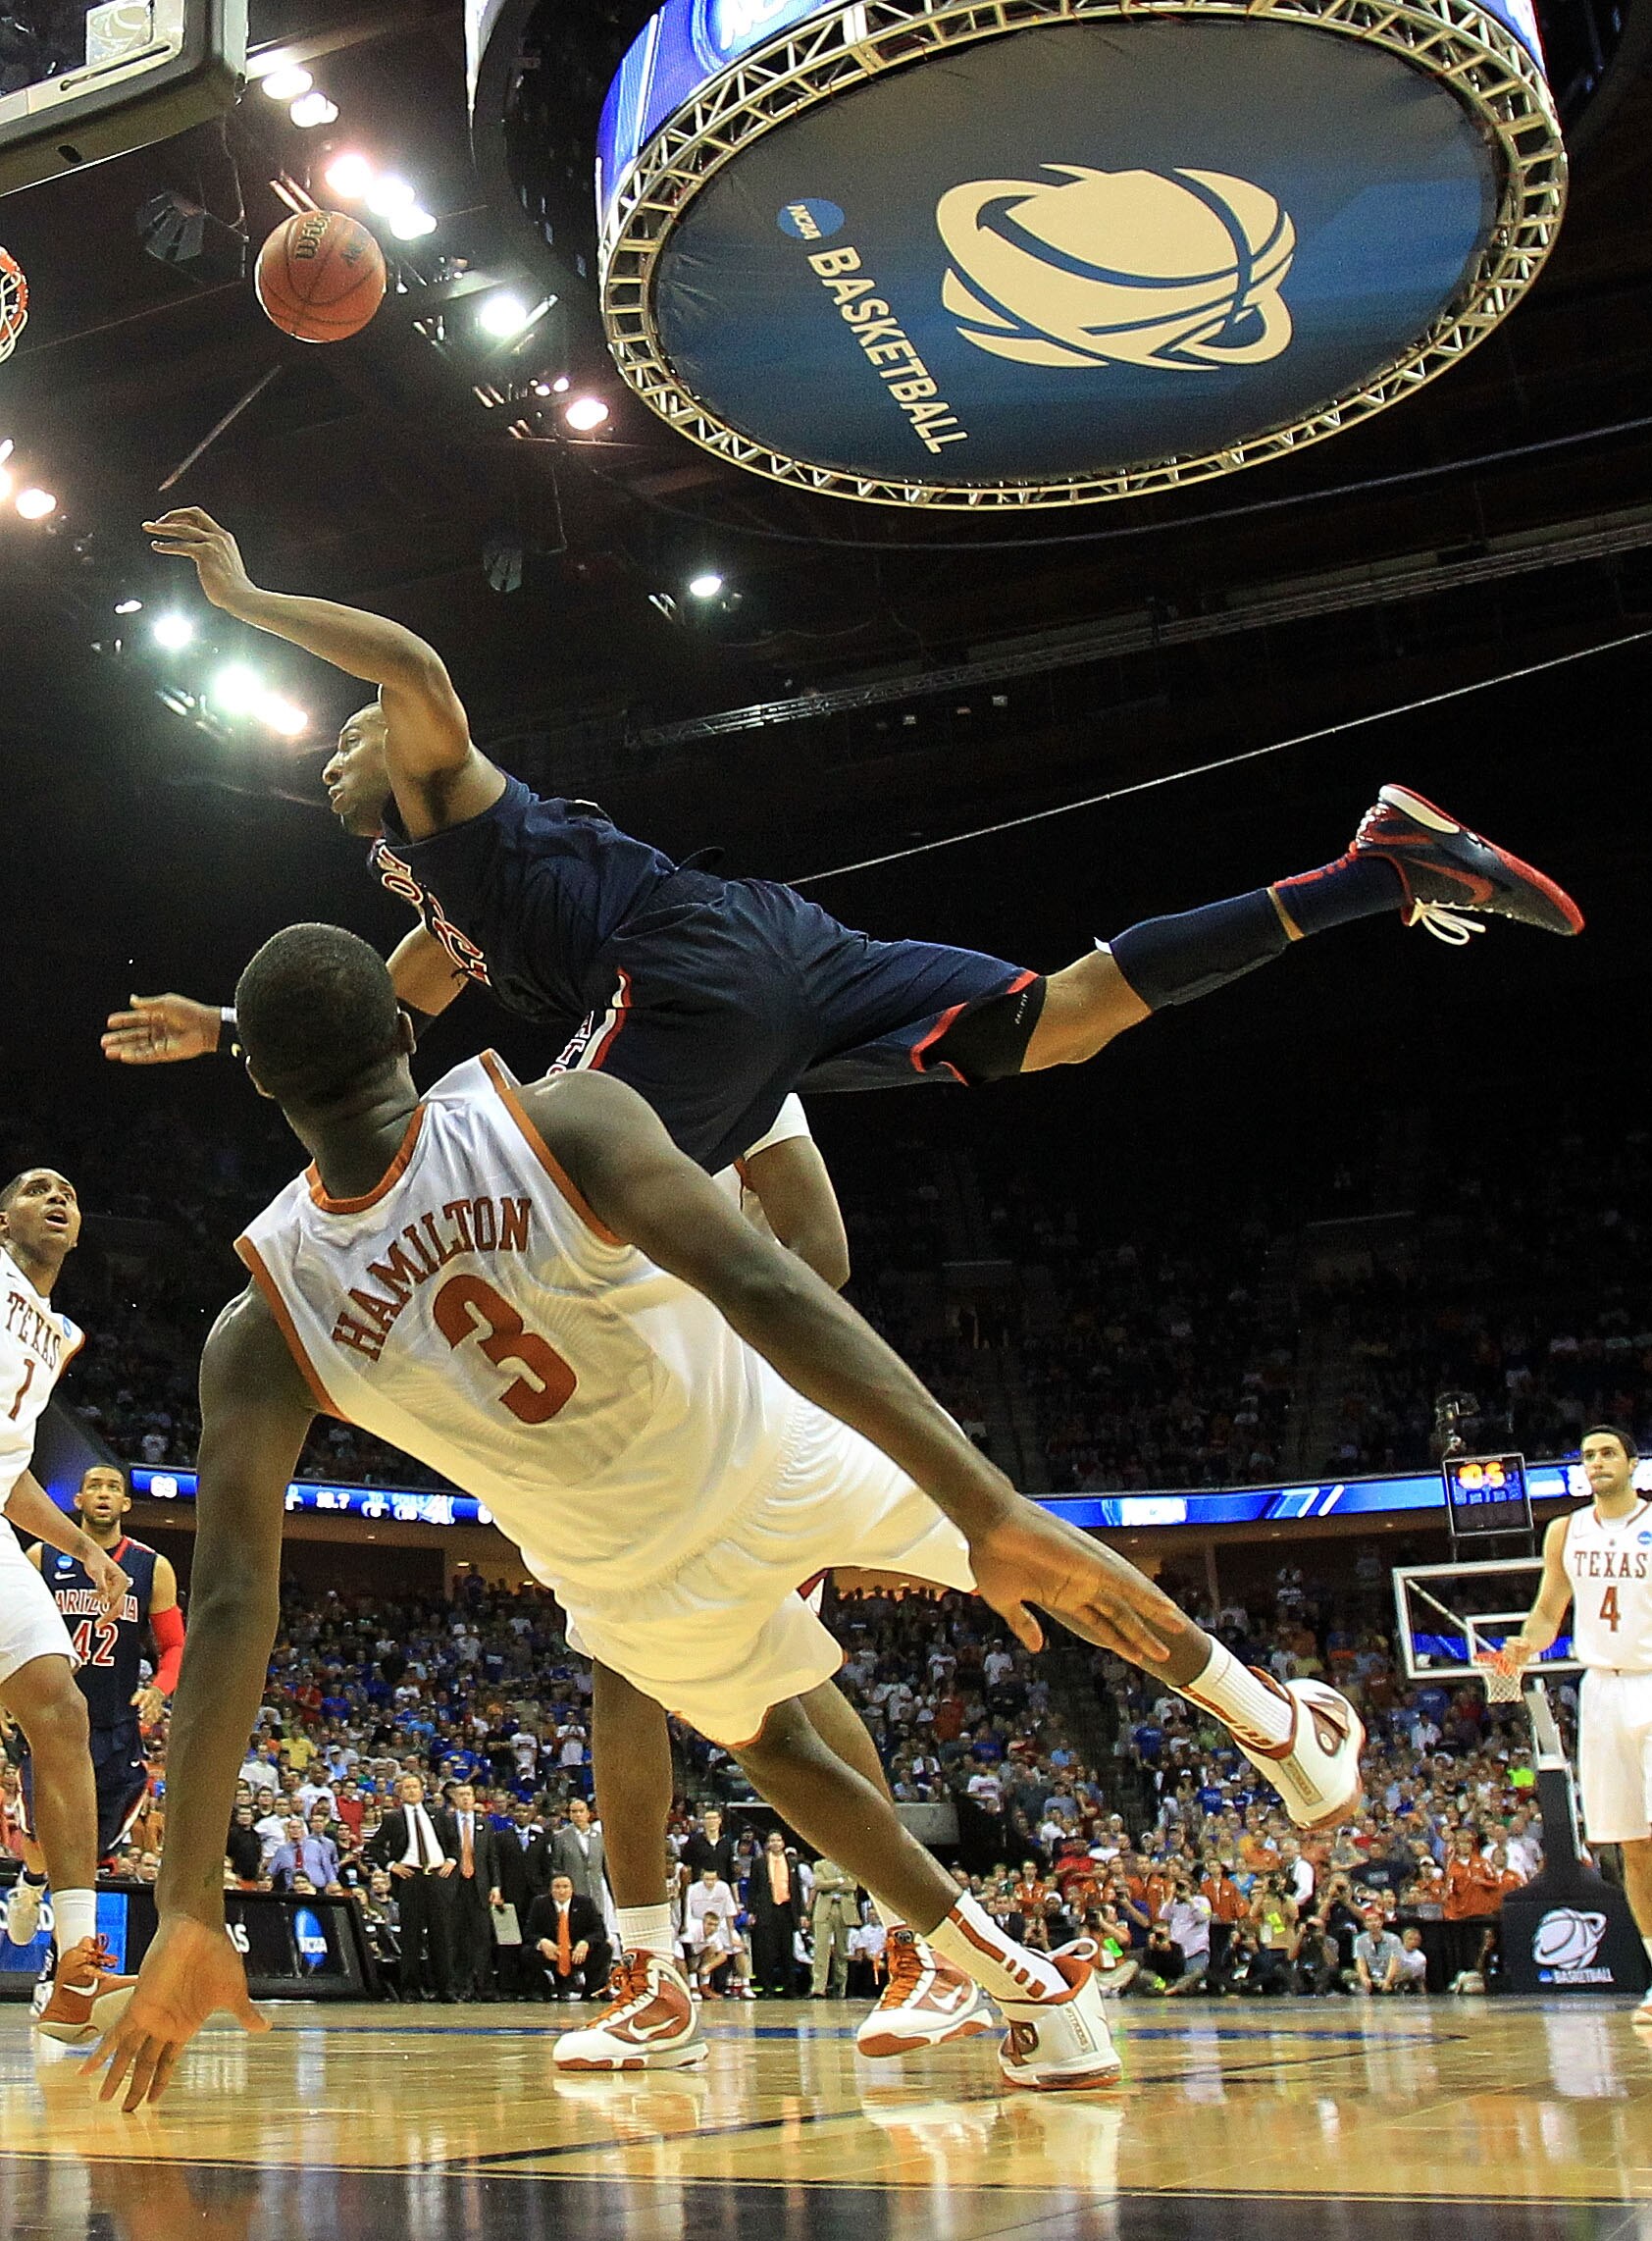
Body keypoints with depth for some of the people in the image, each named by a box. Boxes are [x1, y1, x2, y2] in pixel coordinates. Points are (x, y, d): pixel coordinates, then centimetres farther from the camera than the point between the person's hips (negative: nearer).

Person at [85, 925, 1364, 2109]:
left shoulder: (261, 1333, -18)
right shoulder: (562, 1120, -25)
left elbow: (231, 1614, -20)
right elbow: (767, 1292, -36)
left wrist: (191, 1912, -16)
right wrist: (991, 1508, -38)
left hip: (652, 1583, 2)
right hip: (786, 1458, -1)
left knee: (773, 1738, 33)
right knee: (1029, 1555, 28)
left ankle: (1014, 1985, 33)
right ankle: (1277, 1727, 43)